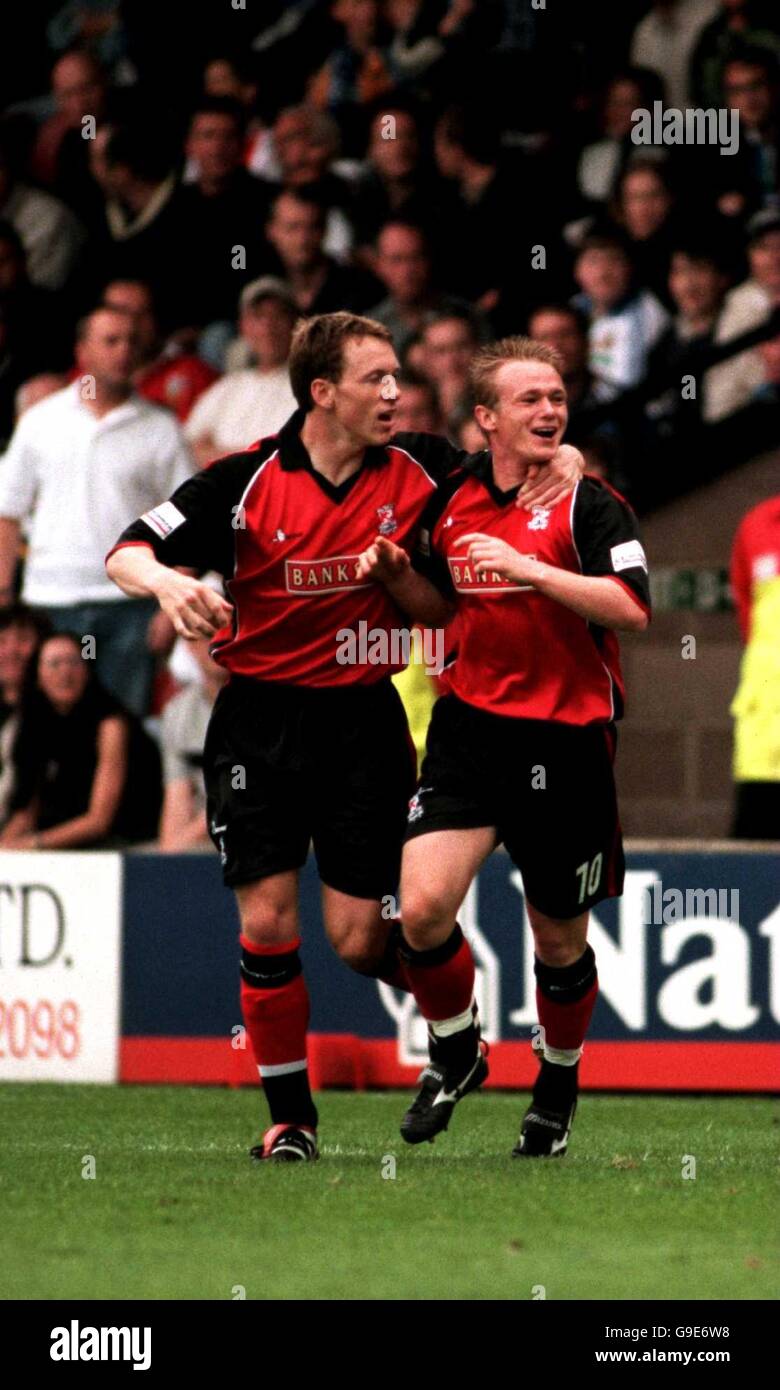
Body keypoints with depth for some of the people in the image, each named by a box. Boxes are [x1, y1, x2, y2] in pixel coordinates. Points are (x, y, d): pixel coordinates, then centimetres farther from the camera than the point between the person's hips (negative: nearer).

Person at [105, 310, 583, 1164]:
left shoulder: (416, 472, -2)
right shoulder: (246, 482, -8)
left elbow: (440, 611, 7)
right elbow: (127, 554, -6)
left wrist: (397, 572, -14)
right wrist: (168, 583, -28)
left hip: (364, 721, 1)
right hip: (260, 723, -1)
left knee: (358, 939, -5)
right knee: (267, 922, -6)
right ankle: (289, 1116, 8)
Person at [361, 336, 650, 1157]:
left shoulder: (587, 502, -5)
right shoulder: (452, 499, 8)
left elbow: (632, 609, -20)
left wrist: (532, 568, -25)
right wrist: (395, 572, 8)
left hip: (565, 741, -3)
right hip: (470, 727, 3)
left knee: (559, 939, 8)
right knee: (423, 906, -15)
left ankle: (558, 1083, 33)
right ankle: (455, 1053, 11)